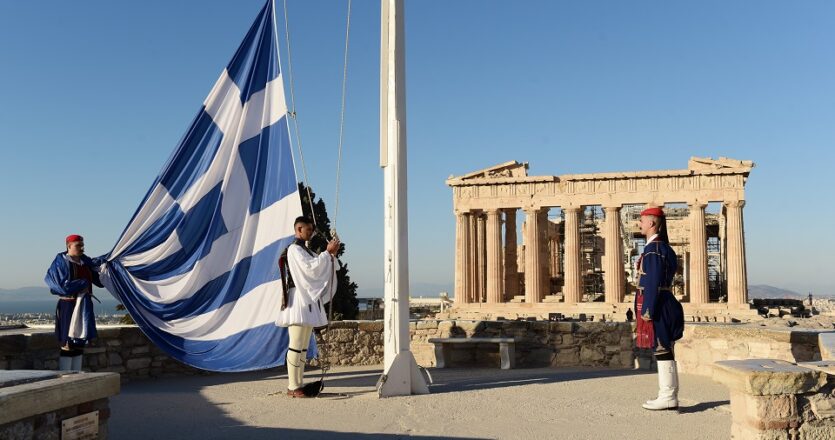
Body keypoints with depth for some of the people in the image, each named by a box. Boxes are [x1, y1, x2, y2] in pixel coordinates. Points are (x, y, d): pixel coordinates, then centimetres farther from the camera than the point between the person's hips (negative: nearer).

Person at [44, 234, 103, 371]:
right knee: (67, 345, -5)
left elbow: (98, 279, 10)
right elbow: (62, 285, -15)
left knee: (80, 343, 10)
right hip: (69, 306, -7)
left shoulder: (86, 262, 12)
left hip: (84, 306, 7)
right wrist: (82, 284, -10)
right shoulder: (61, 262, -7)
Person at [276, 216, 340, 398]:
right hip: (298, 300, -10)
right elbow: (310, 267, -21)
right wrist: (328, 253, -15)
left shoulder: (306, 250, 20)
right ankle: (293, 387, -6)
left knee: (303, 346, 10)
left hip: (309, 299, 10)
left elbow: (318, 269, 18)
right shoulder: (294, 249, -9)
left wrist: (332, 254, 5)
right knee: (296, 345, -8)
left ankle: (298, 384, 13)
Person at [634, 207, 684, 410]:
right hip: (661, 306, 10)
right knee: (664, 350, 12)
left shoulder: (654, 248, -14)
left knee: (662, 350, -5)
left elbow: (654, 282, -20)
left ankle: (668, 398, 0)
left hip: (656, 306, -10)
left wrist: (647, 310, -19)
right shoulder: (661, 247, 17)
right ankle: (668, 395, 19)